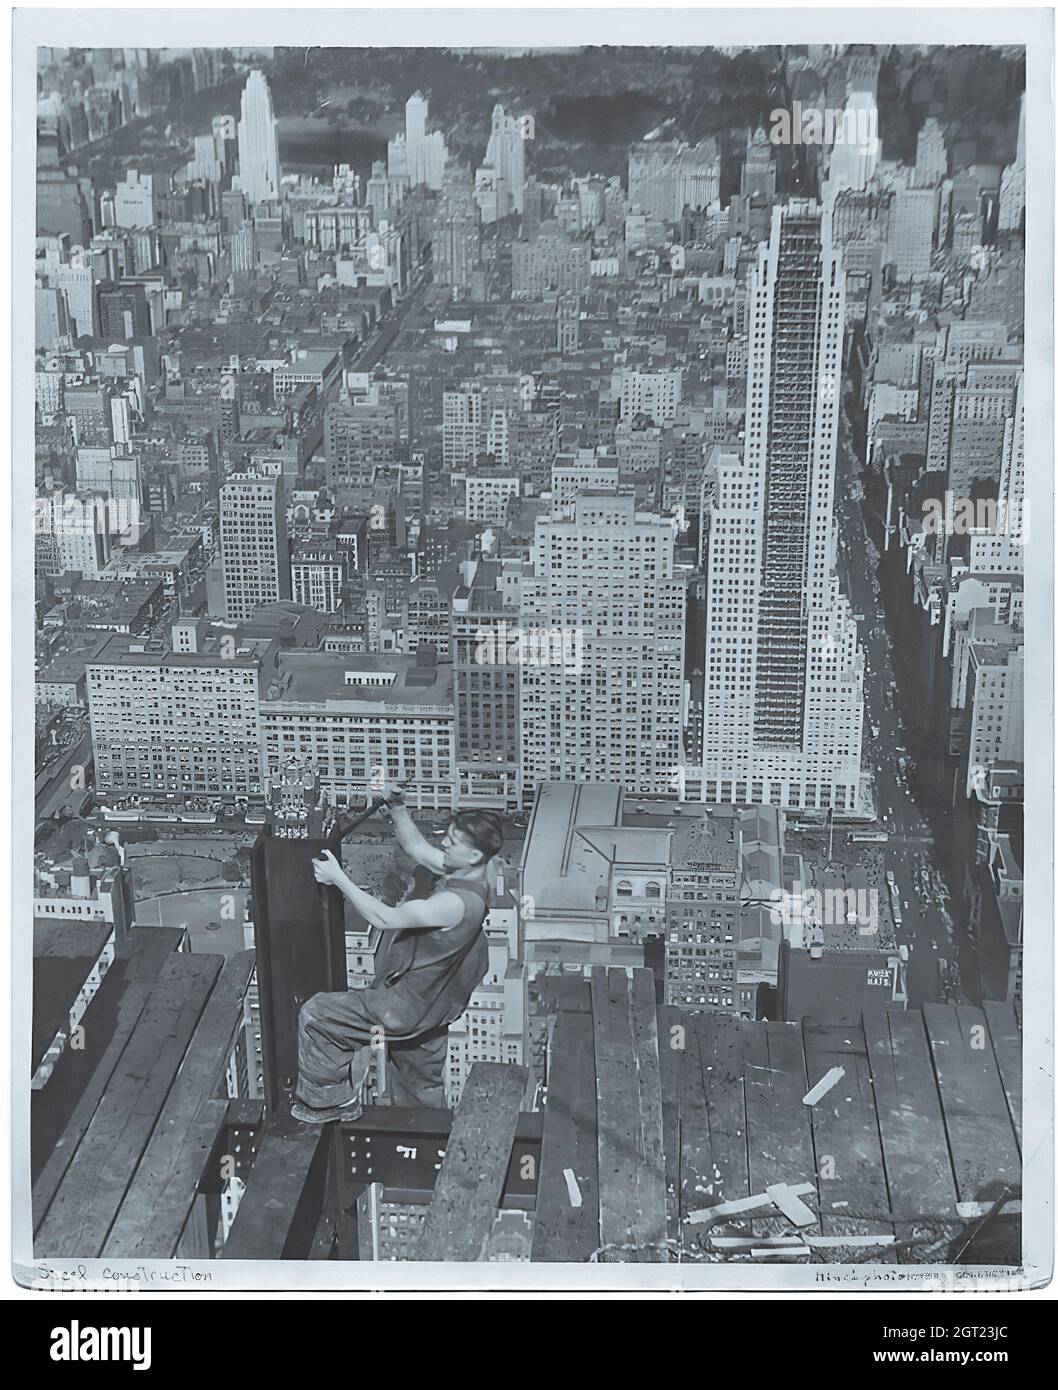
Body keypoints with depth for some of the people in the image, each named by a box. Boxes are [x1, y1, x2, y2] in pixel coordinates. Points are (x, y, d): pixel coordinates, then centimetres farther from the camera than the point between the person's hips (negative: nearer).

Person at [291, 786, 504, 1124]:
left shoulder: (456, 902, -32)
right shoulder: (464, 875, -2)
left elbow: (384, 919, -30)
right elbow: (415, 846, 10)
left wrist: (338, 879, -26)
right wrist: (397, 807, -6)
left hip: (407, 1007, -10)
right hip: (426, 1007, 10)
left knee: (315, 1014, -2)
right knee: (420, 1086, 24)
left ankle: (331, 1100, 11)